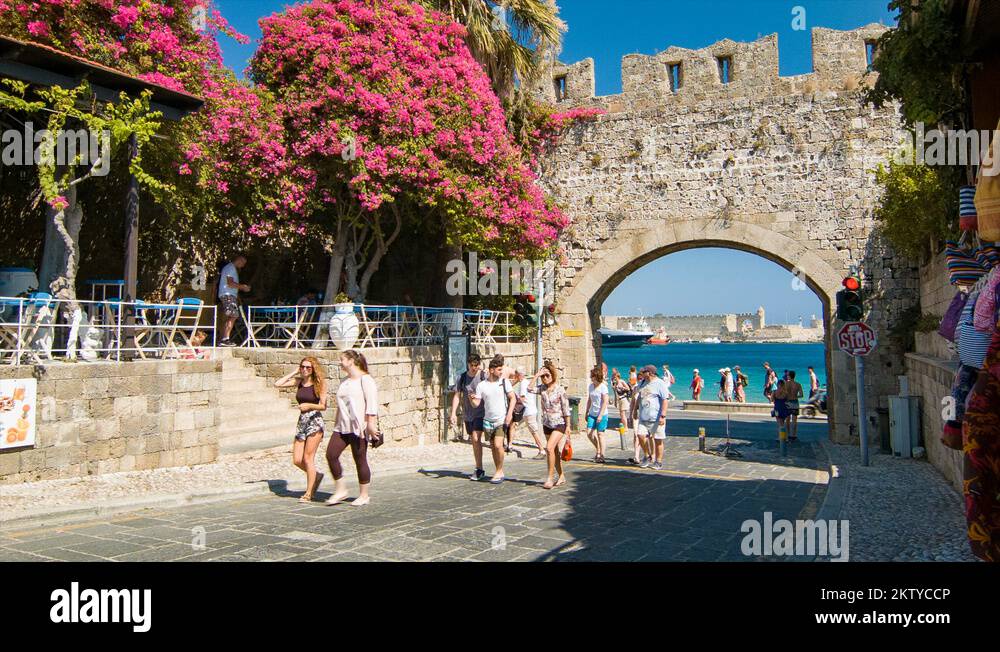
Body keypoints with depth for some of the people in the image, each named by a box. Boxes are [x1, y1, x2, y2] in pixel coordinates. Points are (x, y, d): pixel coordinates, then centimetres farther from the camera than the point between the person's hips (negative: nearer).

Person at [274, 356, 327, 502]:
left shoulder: (319, 383, -5)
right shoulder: (298, 382, 8)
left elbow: (323, 406, -8)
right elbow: (277, 384, 2)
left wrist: (309, 405, -25)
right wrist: (294, 372, 3)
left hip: (315, 422, -5)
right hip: (302, 422, 5)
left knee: (308, 458, -6)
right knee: (297, 460, 2)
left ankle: (308, 493, 4)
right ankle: (316, 476, 29)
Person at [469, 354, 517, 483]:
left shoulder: (504, 382, -1)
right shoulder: (481, 385, 0)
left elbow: (513, 398, 1)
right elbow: (476, 404, -2)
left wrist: (509, 414, -10)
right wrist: (472, 399, -24)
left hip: (502, 420, -2)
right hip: (488, 421, 2)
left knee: (498, 445, -15)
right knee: (493, 446, 10)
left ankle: (499, 472, -1)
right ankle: (499, 472, 23)